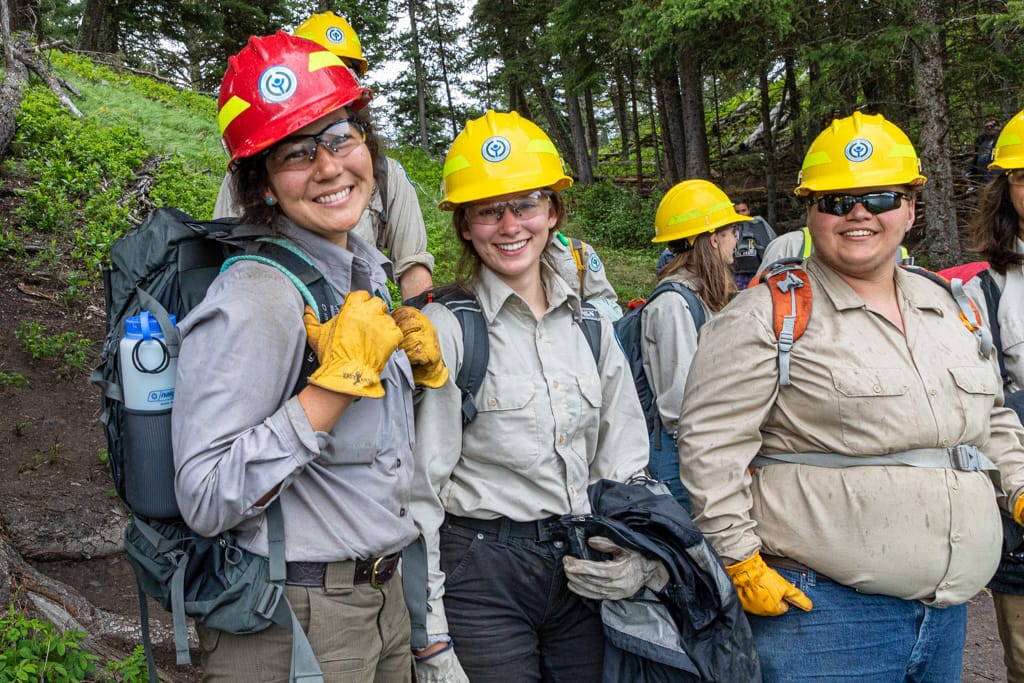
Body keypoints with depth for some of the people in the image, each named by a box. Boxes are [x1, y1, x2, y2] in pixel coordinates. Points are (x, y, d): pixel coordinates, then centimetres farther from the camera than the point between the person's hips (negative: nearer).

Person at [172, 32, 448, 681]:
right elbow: (205, 500, -27)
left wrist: (421, 363, -3)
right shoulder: (254, 298, -22)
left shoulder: (366, 269, 4)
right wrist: (342, 376, -27)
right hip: (294, 621, -7)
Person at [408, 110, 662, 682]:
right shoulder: (445, 329, -9)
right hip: (482, 570, -4)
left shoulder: (590, 323, 6)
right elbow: (419, 490, -10)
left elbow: (625, 464, 13)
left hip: (581, 571, 5)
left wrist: (642, 556, -3)